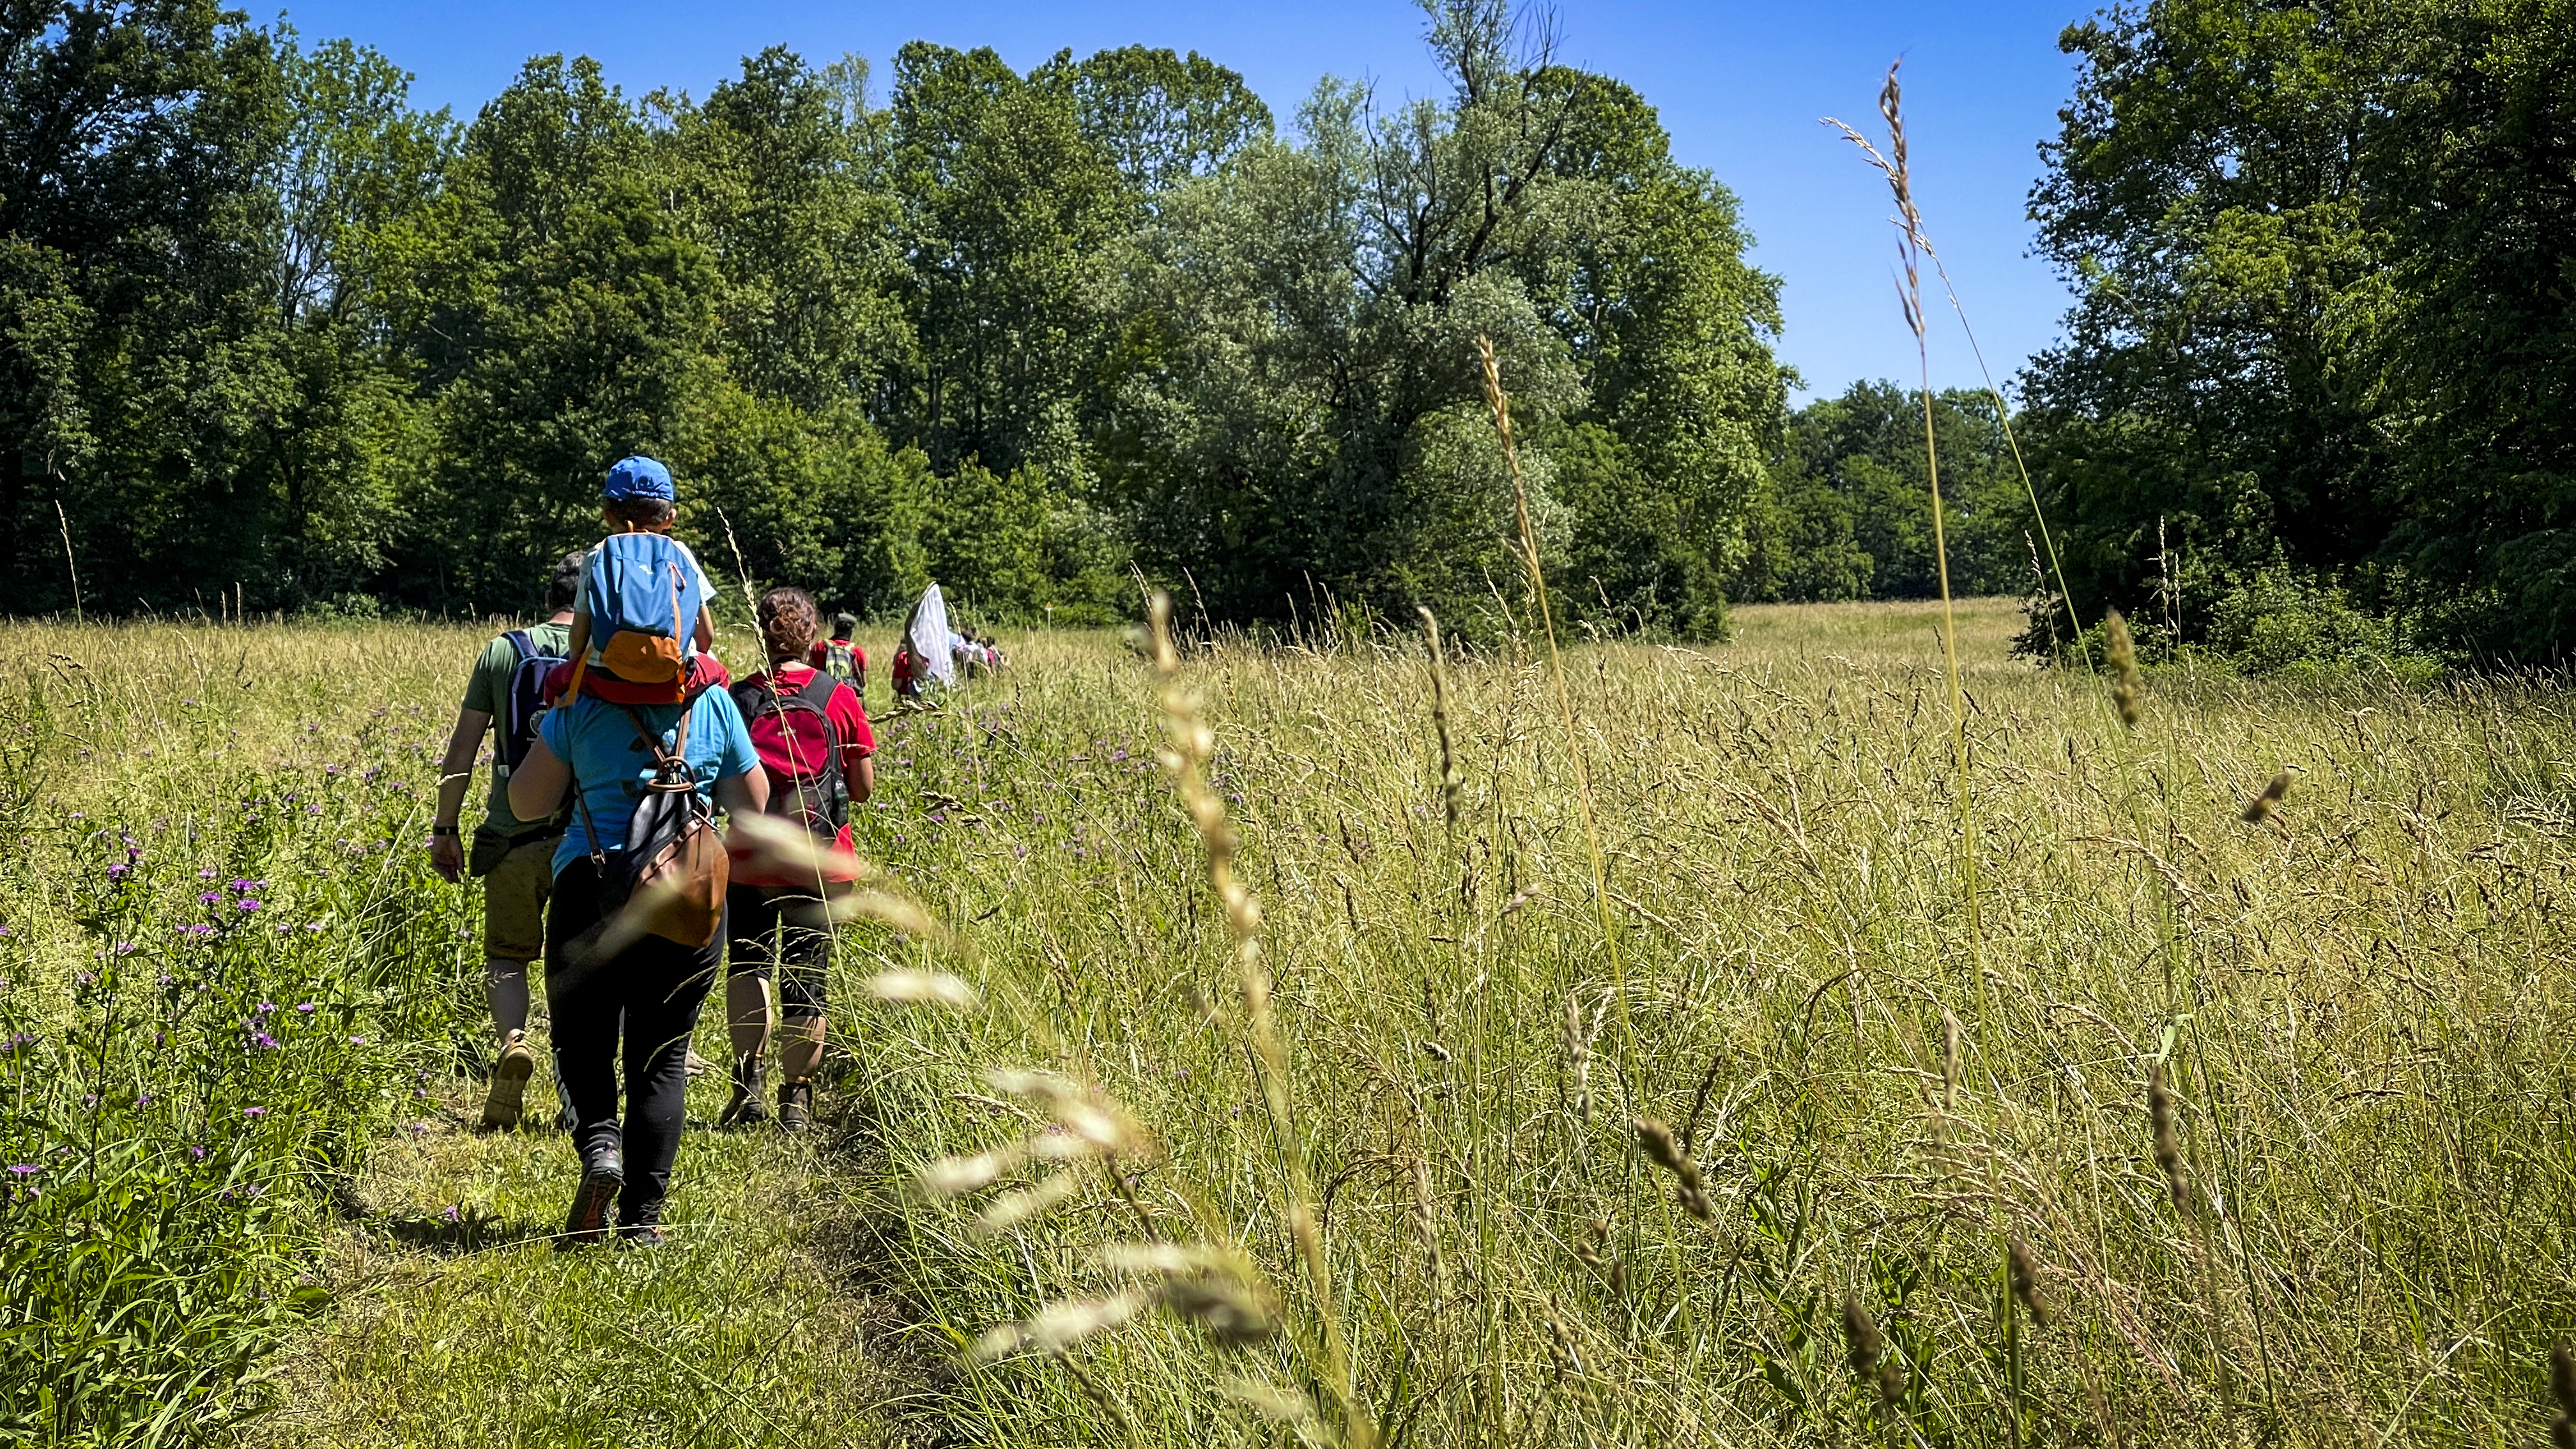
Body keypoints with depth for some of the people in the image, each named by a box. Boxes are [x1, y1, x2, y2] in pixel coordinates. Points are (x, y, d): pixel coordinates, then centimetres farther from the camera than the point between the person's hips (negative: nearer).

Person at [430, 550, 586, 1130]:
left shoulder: (502, 651, 5)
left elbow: (462, 748, 3)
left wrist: (444, 828, 9)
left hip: (512, 836, 0)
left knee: (506, 955, 15)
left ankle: (512, 1040, -13)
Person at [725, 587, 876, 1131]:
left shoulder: (737, 698, -4)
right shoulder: (840, 698, -5)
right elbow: (864, 787, -1)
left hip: (750, 860, 0)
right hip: (819, 862, 0)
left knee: (747, 962, 18)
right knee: (806, 977, 10)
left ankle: (748, 1084, 2)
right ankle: (796, 1098, 16)